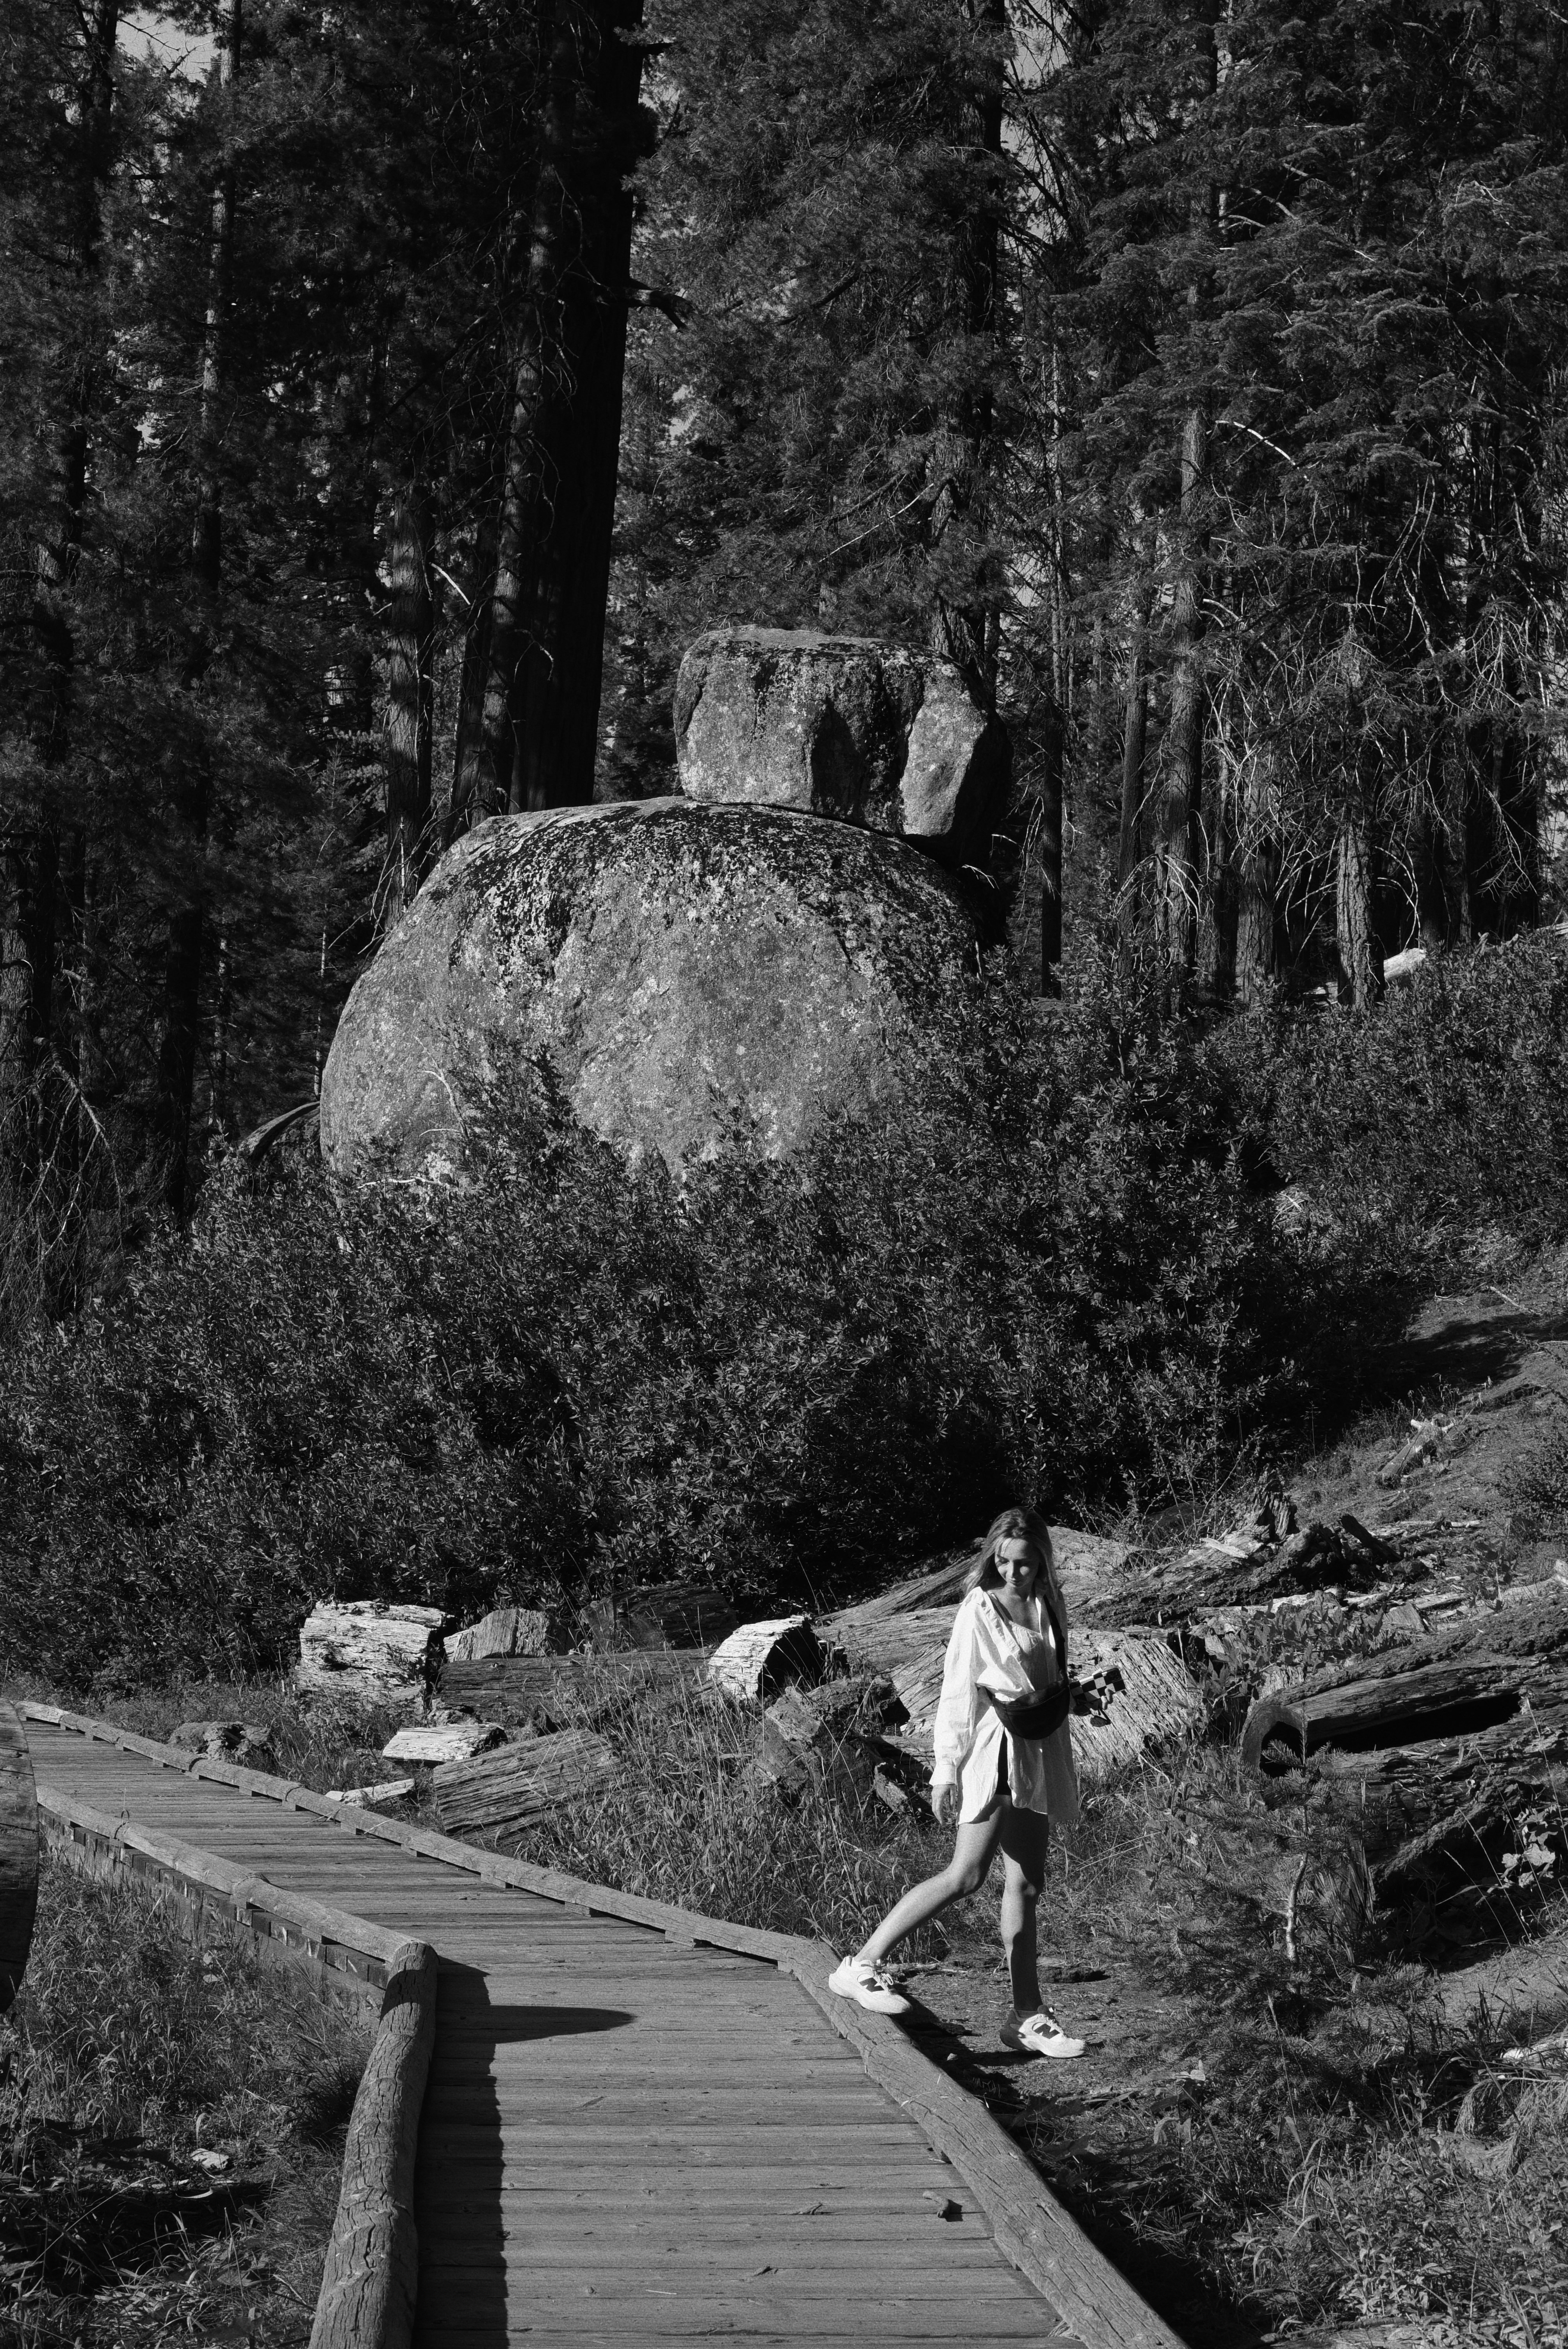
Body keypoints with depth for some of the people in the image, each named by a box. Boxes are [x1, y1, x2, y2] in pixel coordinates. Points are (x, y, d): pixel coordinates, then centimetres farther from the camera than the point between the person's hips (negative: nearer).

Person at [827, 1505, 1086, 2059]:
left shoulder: (1047, 1608, 9)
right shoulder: (979, 1611, -9)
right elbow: (957, 1693, -9)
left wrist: (1062, 1774, 19)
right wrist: (947, 1769, -12)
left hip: (1035, 1757, 7)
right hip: (993, 1749, -7)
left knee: (1026, 1885, 9)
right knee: (966, 1874, -18)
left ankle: (1028, 2017, 14)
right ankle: (862, 1967, -16)